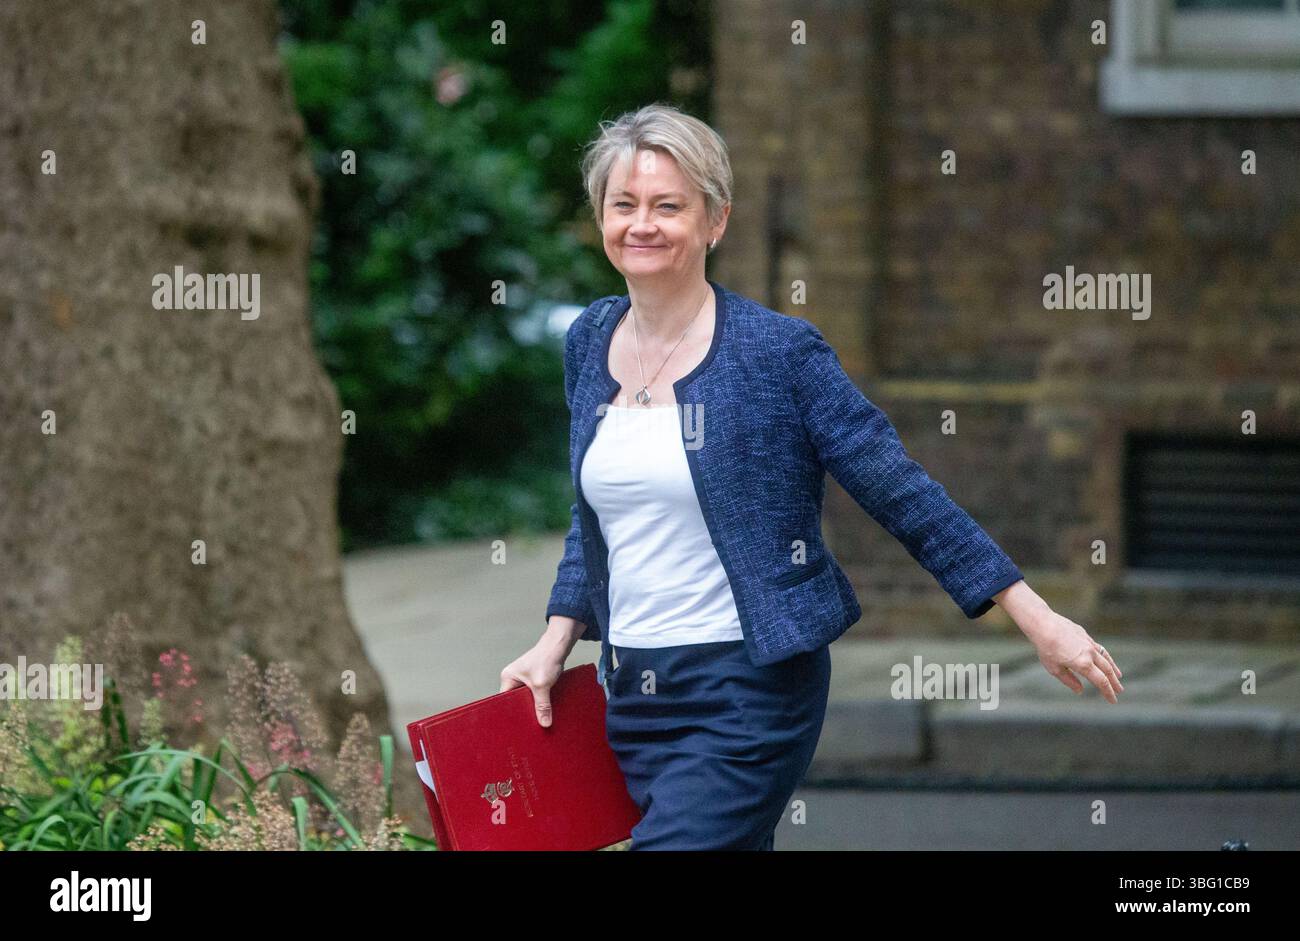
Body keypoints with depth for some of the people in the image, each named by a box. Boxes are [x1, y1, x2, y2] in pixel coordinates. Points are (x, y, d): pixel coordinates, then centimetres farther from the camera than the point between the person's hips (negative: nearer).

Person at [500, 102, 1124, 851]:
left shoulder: (778, 352, -10)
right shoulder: (590, 343, 7)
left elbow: (902, 493, -9)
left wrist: (1037, 619, -11)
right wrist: (557, 642, 11)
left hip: (747, 696, -6)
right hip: (631, 695, 6)